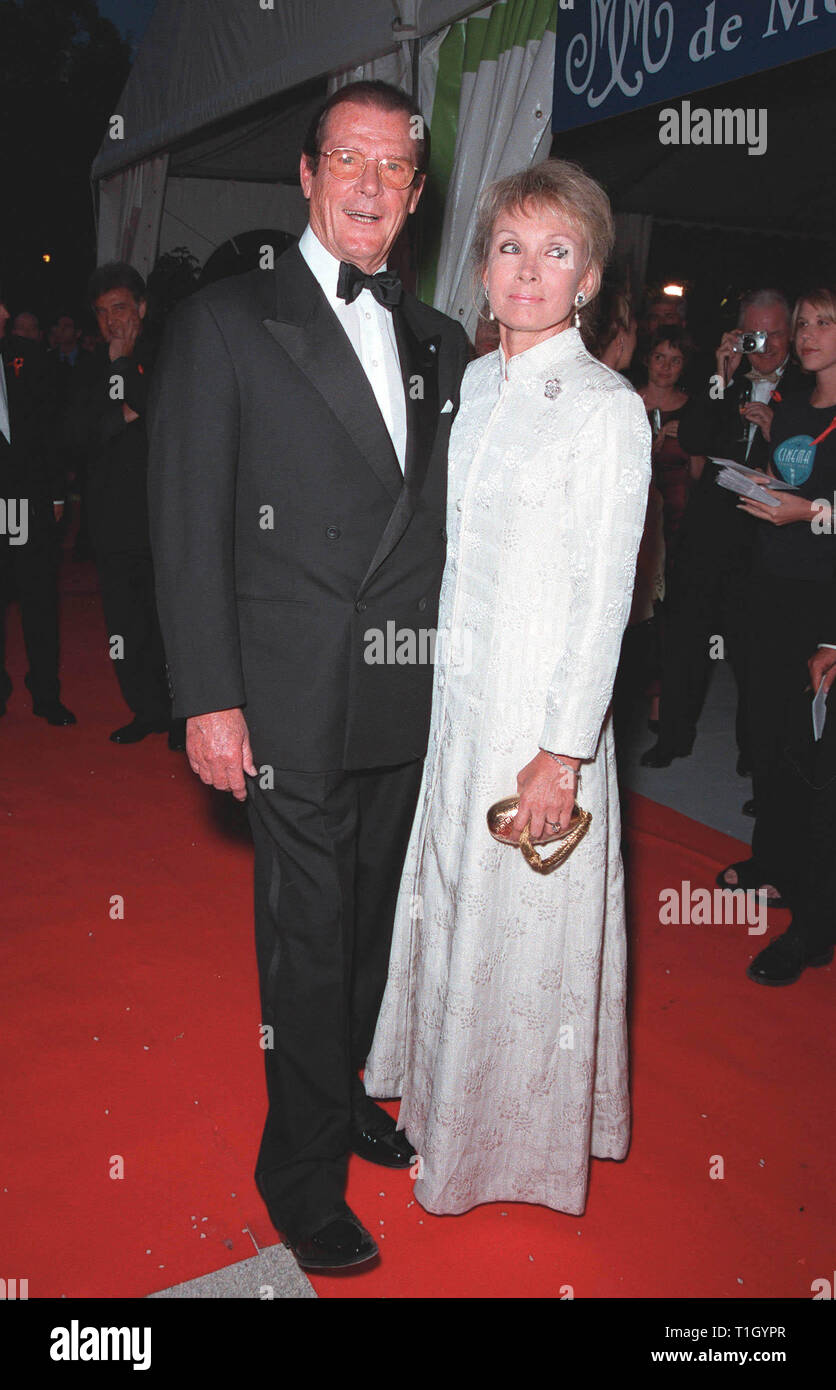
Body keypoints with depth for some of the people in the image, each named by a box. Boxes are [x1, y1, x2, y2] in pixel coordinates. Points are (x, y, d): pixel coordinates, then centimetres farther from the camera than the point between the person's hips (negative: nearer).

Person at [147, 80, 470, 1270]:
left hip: (410, 699, 5)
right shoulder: (224, 323, -3)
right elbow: (188, 528, -8)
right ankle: (304, 1170, 27)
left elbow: (445, 522, 13)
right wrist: (208, 700, -13)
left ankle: (344, 1095, 43)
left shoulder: (440, 343, 13)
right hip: (295, 701, -5)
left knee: (372, 919, 19)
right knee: (309, 938, 6)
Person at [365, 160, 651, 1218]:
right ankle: (450, 1097, 44)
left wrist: (562, 751, -17)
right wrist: (450, 684, 13)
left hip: (545, 710, -7)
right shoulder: (479, 384, 8)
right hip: (461, 693, 7)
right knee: (455, 900, 20)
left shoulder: (608, 408, -13)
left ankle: (522, 1139, 34)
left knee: (524, 928, 9)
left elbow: (604, 597, -16)